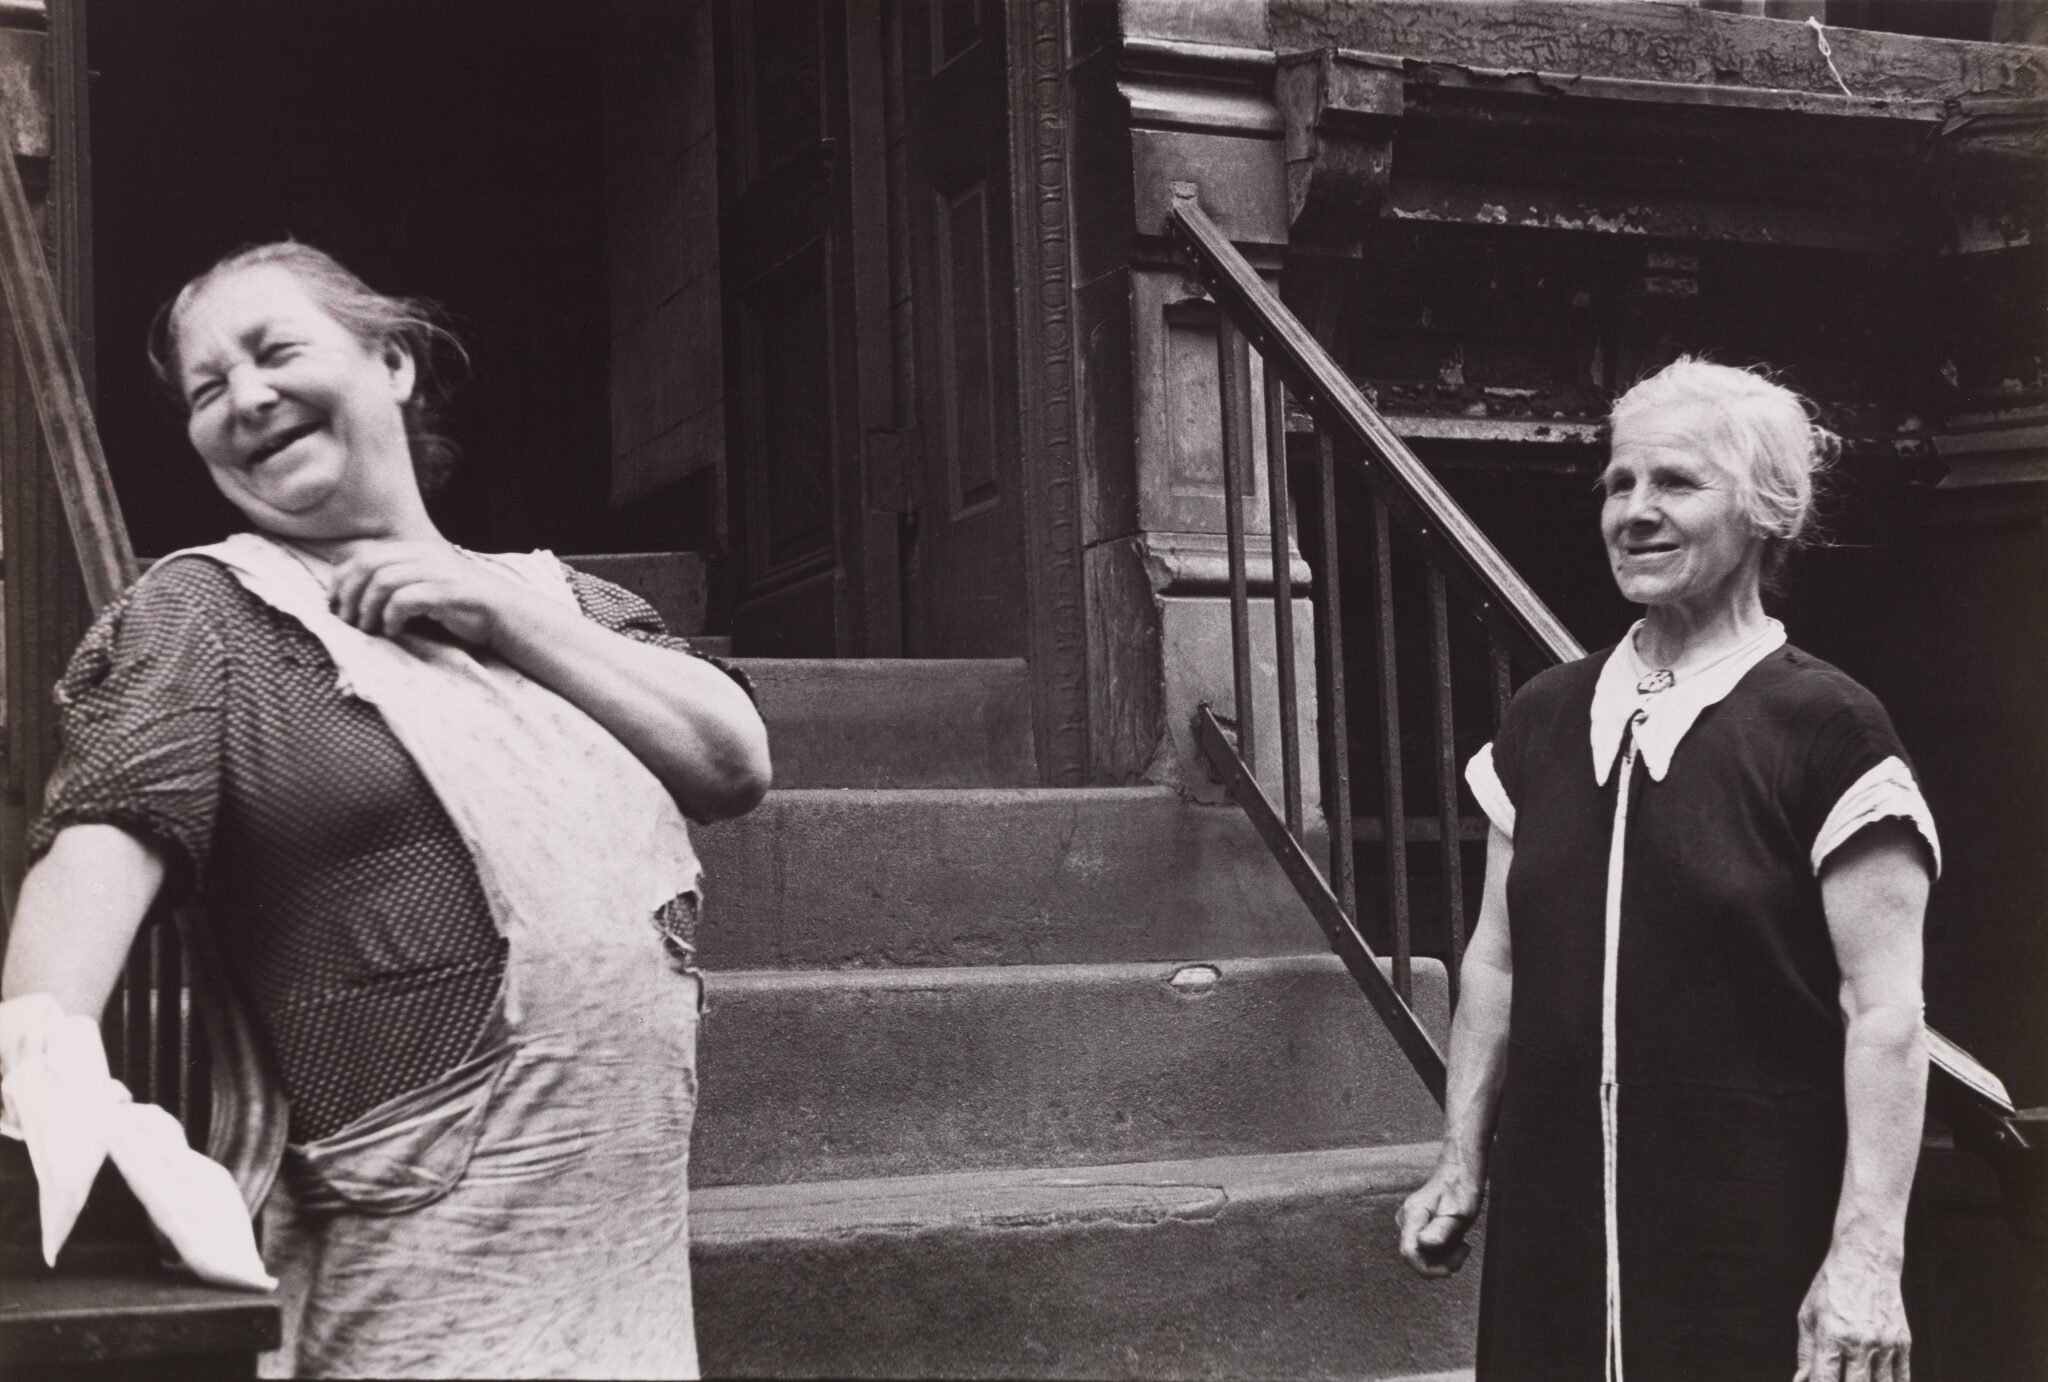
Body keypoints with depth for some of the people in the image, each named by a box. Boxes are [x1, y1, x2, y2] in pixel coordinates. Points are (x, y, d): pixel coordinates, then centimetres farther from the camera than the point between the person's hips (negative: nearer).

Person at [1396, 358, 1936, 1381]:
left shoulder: (1824, 729, -9)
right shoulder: (1542, 720, 7)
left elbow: (1884, 1011, -12)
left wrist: (1869, 1253, -17)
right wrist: (1461, 1165, 11)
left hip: (1756, 1224, -5)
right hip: (1555, 1219, 5)